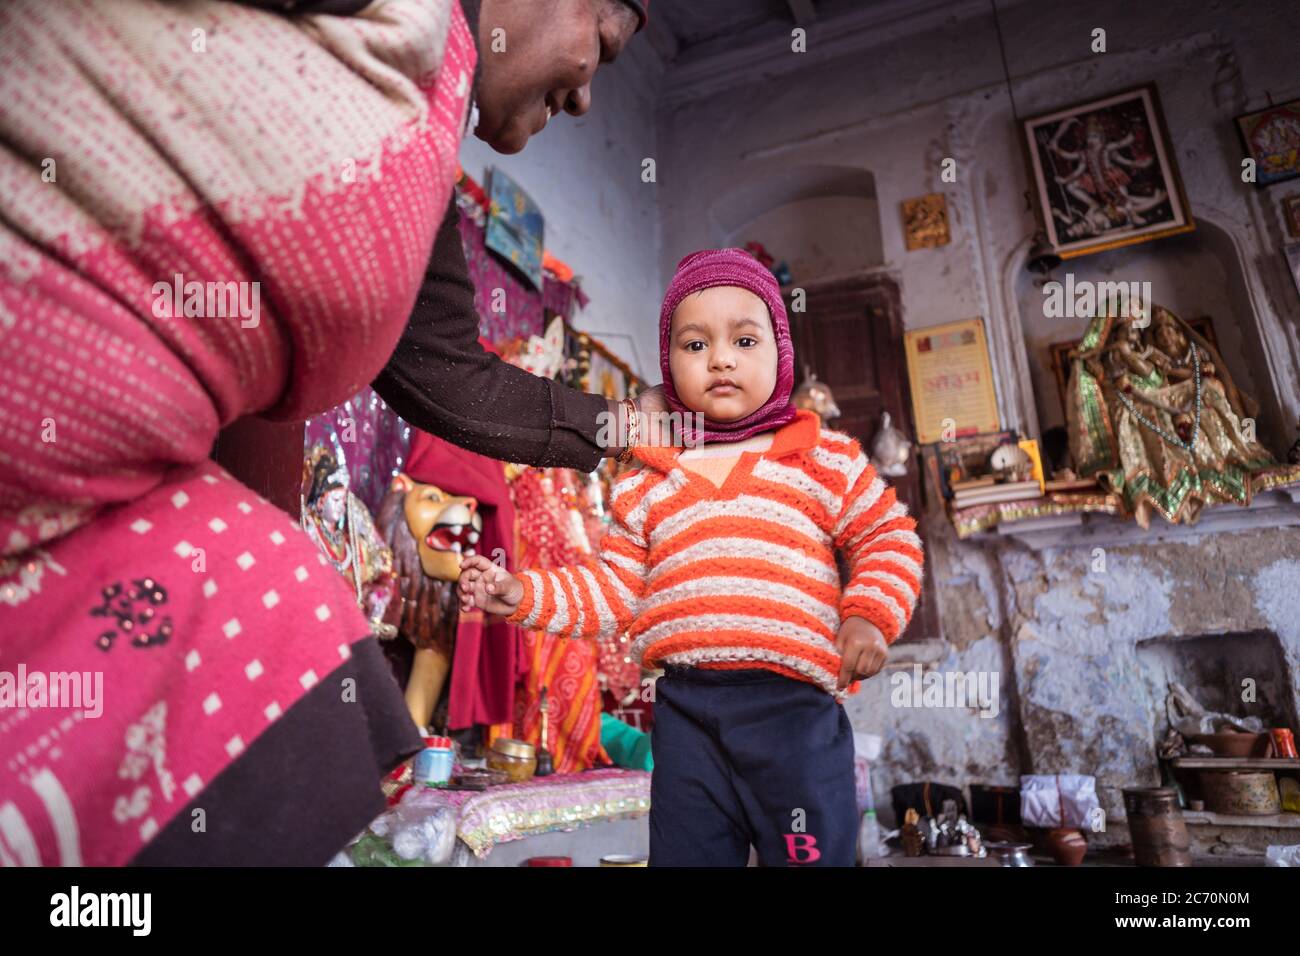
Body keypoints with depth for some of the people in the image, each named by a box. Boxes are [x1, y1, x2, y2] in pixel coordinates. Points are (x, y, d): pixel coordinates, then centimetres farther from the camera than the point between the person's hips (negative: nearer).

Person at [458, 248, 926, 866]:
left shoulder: (824, 458, 4)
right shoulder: (646, 485, 9)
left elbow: (889, 538, 9)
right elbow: (613, 591, 9)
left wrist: (870, 615, -6)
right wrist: (524, 595, -1)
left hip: (794, 705, -2)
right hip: (685, 709, 3)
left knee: (814, 853, 10)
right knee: (684, 852, 16)